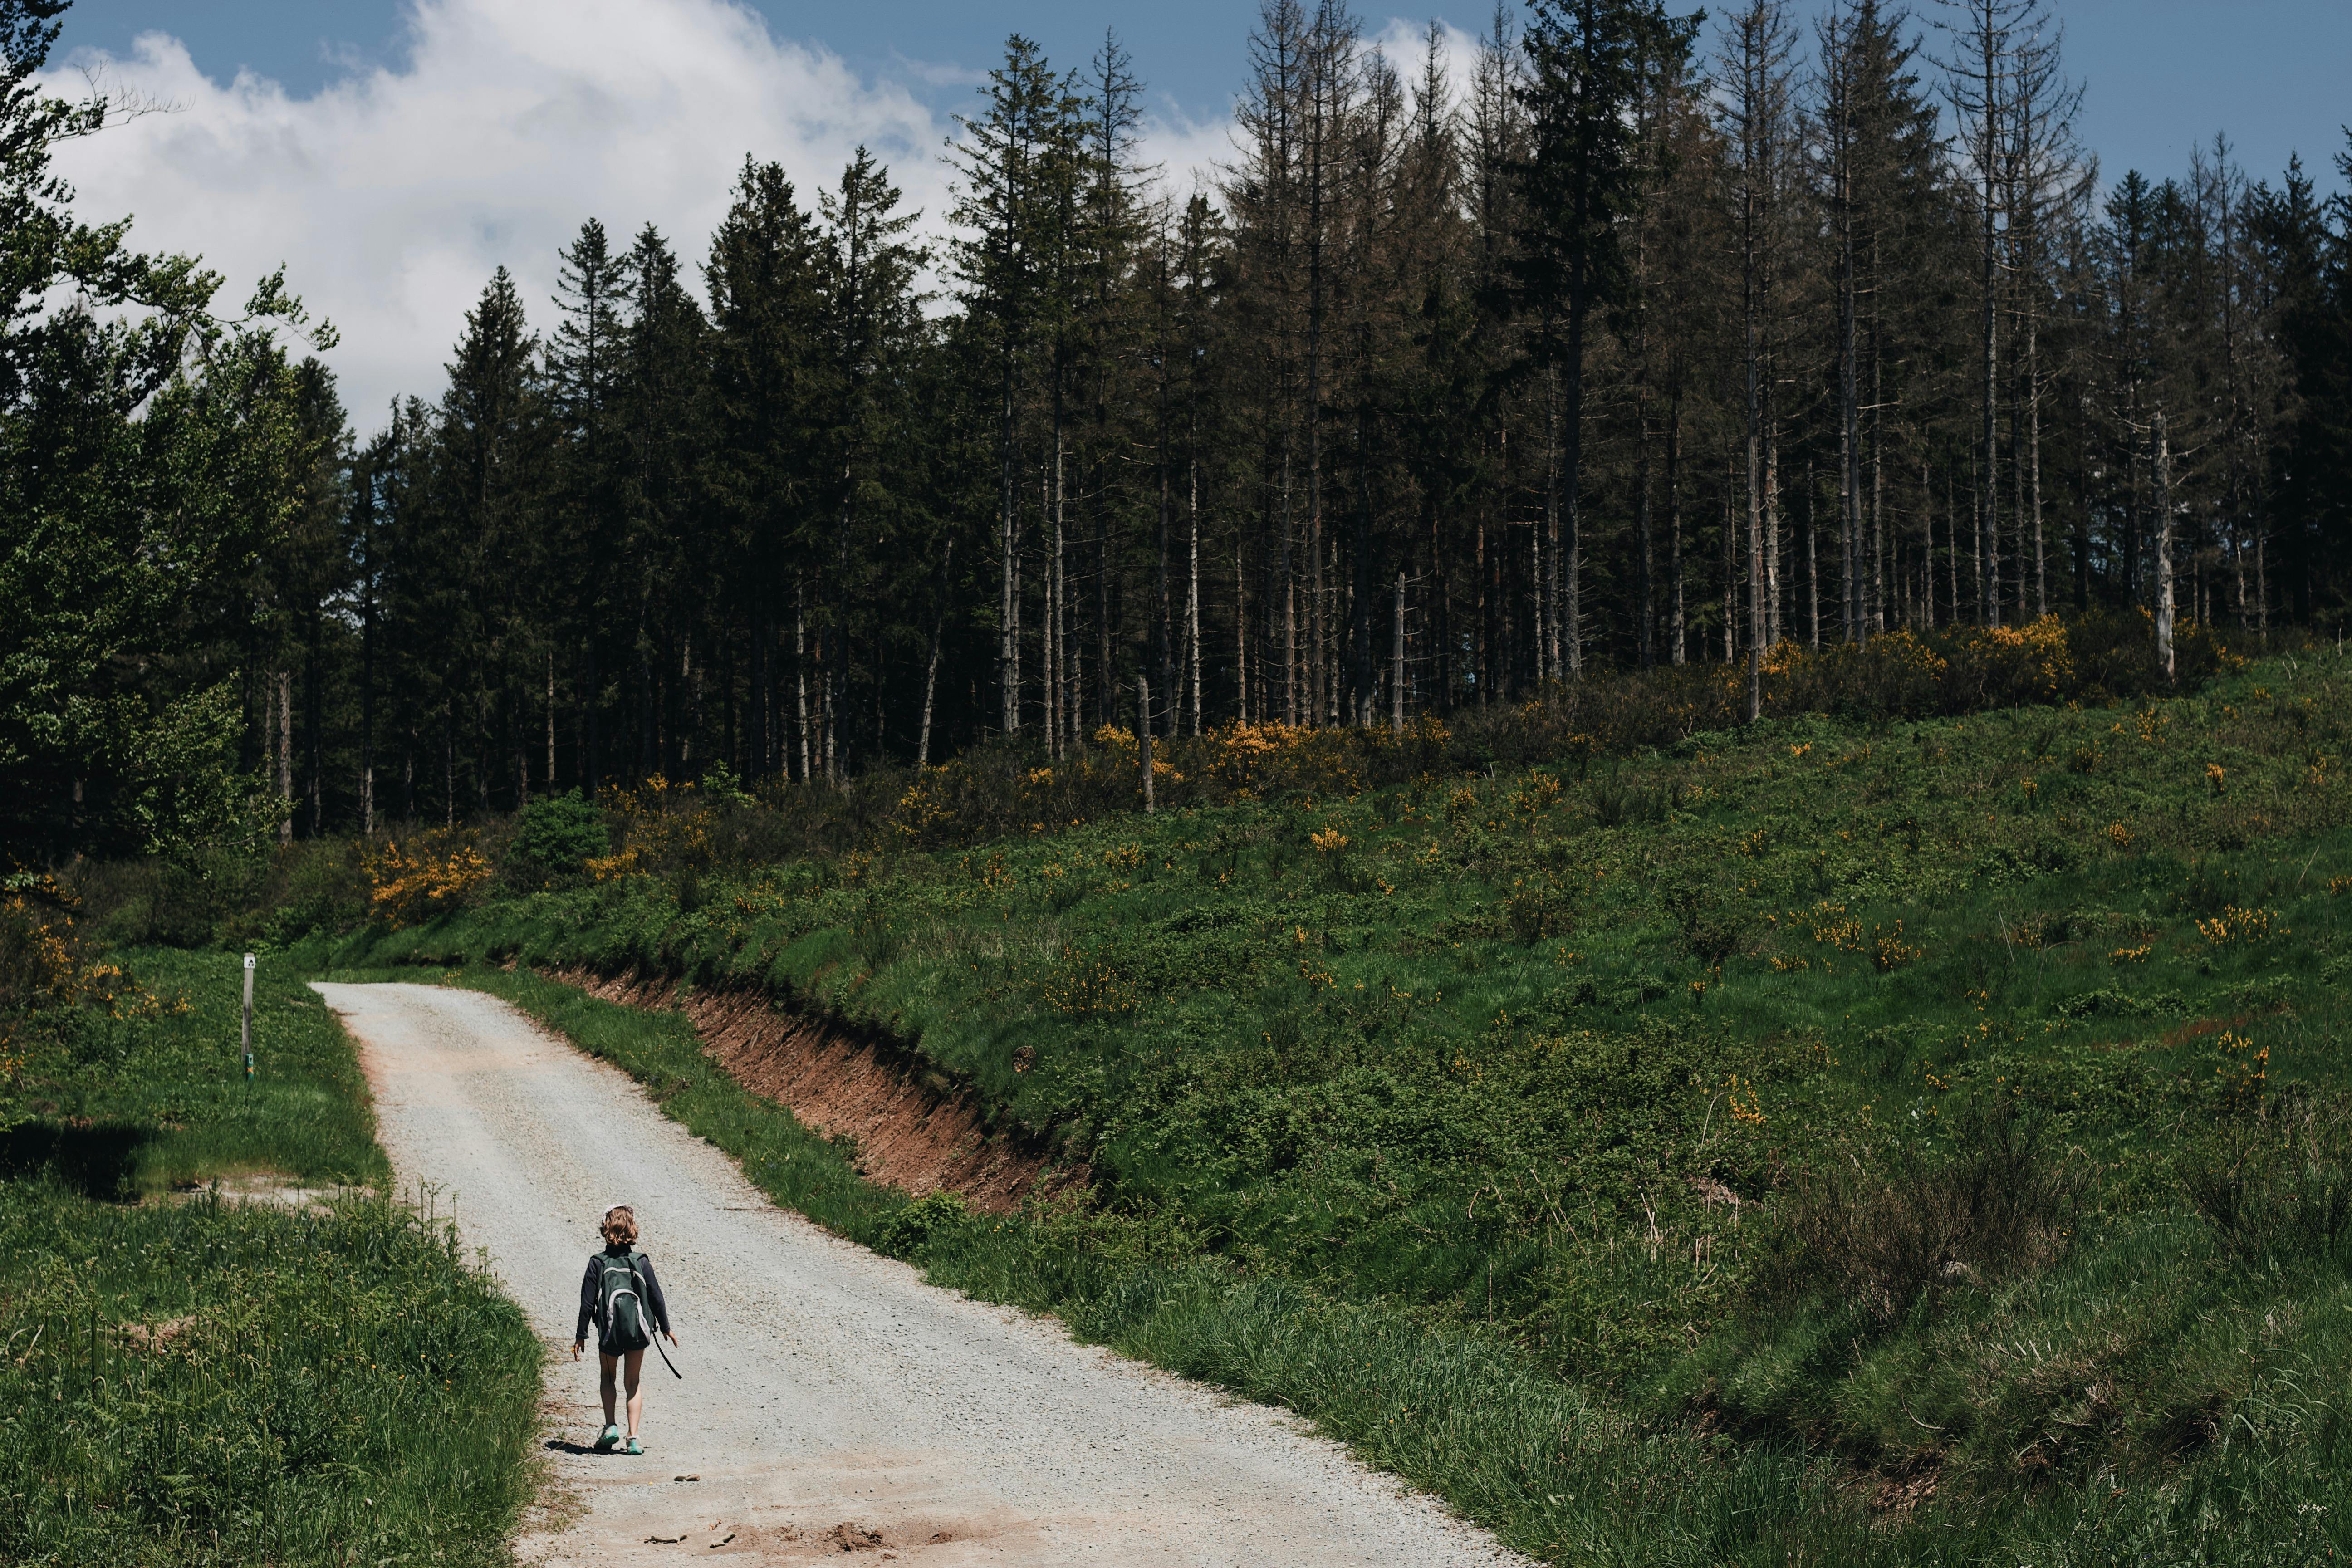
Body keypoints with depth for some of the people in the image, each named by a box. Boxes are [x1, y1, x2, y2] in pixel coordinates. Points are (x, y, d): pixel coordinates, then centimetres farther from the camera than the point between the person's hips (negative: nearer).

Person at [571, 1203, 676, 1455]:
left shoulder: (598, 1263, -5)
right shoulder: (641, 1262, -2)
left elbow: (587, 1302, -4)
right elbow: (656, 1297, 2)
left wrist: (581, 1336, 4)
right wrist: (665, 1328, 16)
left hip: (609, 1331, -1)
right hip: (637, 1330, 1)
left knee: (607, 1377, 22)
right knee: (633, 1383, 12)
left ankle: (611, 1426, 7)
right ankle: (633, 1438, 5)